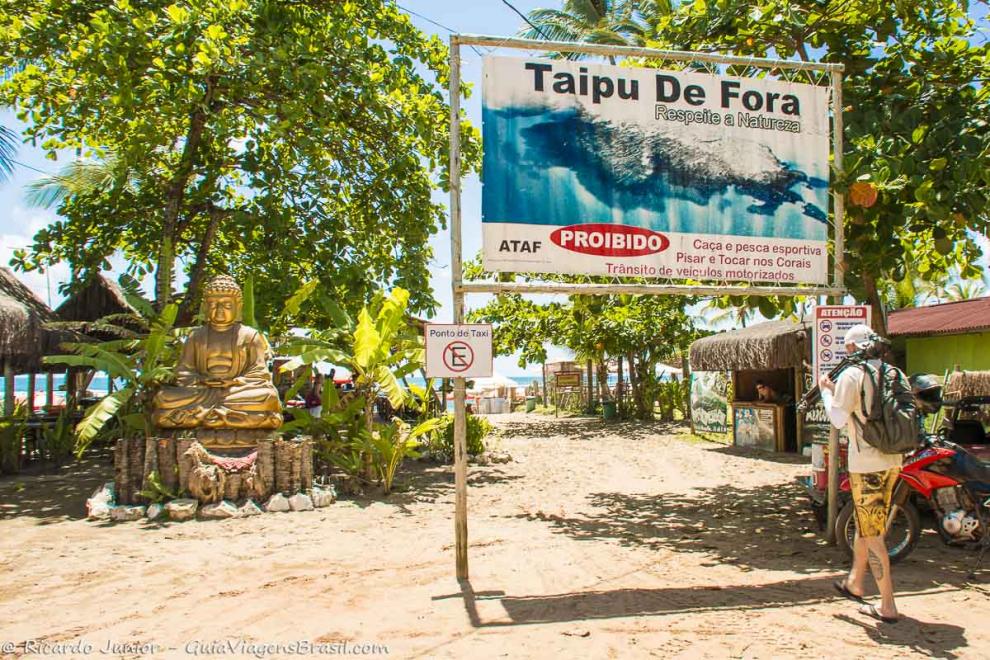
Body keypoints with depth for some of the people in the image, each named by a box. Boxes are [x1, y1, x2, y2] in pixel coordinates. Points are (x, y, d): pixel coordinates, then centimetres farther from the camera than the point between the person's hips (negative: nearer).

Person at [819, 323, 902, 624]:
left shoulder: (851, 375, -12)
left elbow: (839, 419, -15)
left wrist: (826, 391, 1)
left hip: (866, 463, -8)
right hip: (892, 460, 8)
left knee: (873, 534, 0)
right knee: (865, 523, 22)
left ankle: (887, 606, 4)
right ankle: (855, 583, 37)